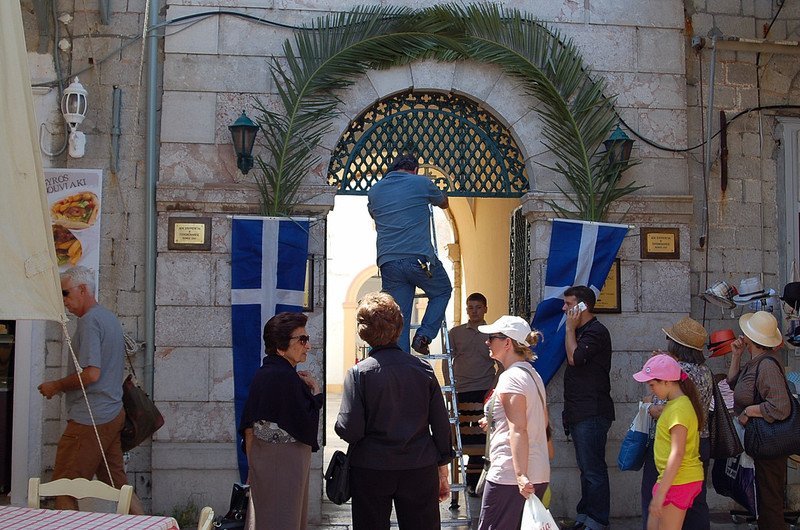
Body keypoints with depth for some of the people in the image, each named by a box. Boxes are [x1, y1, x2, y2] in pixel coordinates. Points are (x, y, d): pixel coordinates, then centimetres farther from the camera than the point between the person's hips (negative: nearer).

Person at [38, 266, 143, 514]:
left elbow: (91, 373, -22)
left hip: (89, 421, -10)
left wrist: (56, 386, -7)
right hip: (113, 415, 10)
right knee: (118, 483, 12)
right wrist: (63, 386, 21)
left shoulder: (90, 321, -13)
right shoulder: (110, 318, 16)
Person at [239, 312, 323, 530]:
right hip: (286, 461, -9)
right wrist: (316, 391, -6)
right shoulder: (286, 376, -19)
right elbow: (305, 427, -19)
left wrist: (252, 463, 18)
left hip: (261, 458, 9)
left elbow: (247, 425, 11)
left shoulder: (262, 374, 7)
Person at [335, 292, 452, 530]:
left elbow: (349, 430, -14)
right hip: (421, 470, 2)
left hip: (371, 471, -2)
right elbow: (441, 425, 3)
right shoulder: (423, 369, -1)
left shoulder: (359, 373, -9)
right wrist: (443, 472, 12)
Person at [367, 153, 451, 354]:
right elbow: (444, 203, 23)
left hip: (388, 262, 4)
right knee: (442, 292, 22)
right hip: (419, 258, -3)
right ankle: (423, 335, 6)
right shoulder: (421, 183, 5)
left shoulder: (374, 190, 16)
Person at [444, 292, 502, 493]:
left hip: (483, 392, -1)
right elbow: (446, 362, 9)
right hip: (460, 392, 1)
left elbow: (501, 366, 6)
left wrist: (492, 389, -5)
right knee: (460, 435, 4)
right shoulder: (456, 333, 7)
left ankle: (472, 481, 6)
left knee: (478, 435, -1)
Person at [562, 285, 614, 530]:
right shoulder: (581, 332, 20)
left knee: (593, 469, -7)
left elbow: (574, 357, -23)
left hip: (592, 413, -10)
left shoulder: (596, 332, -11)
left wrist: (570, 328, -11)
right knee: (586, 468, 14)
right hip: (580, 413, 10)